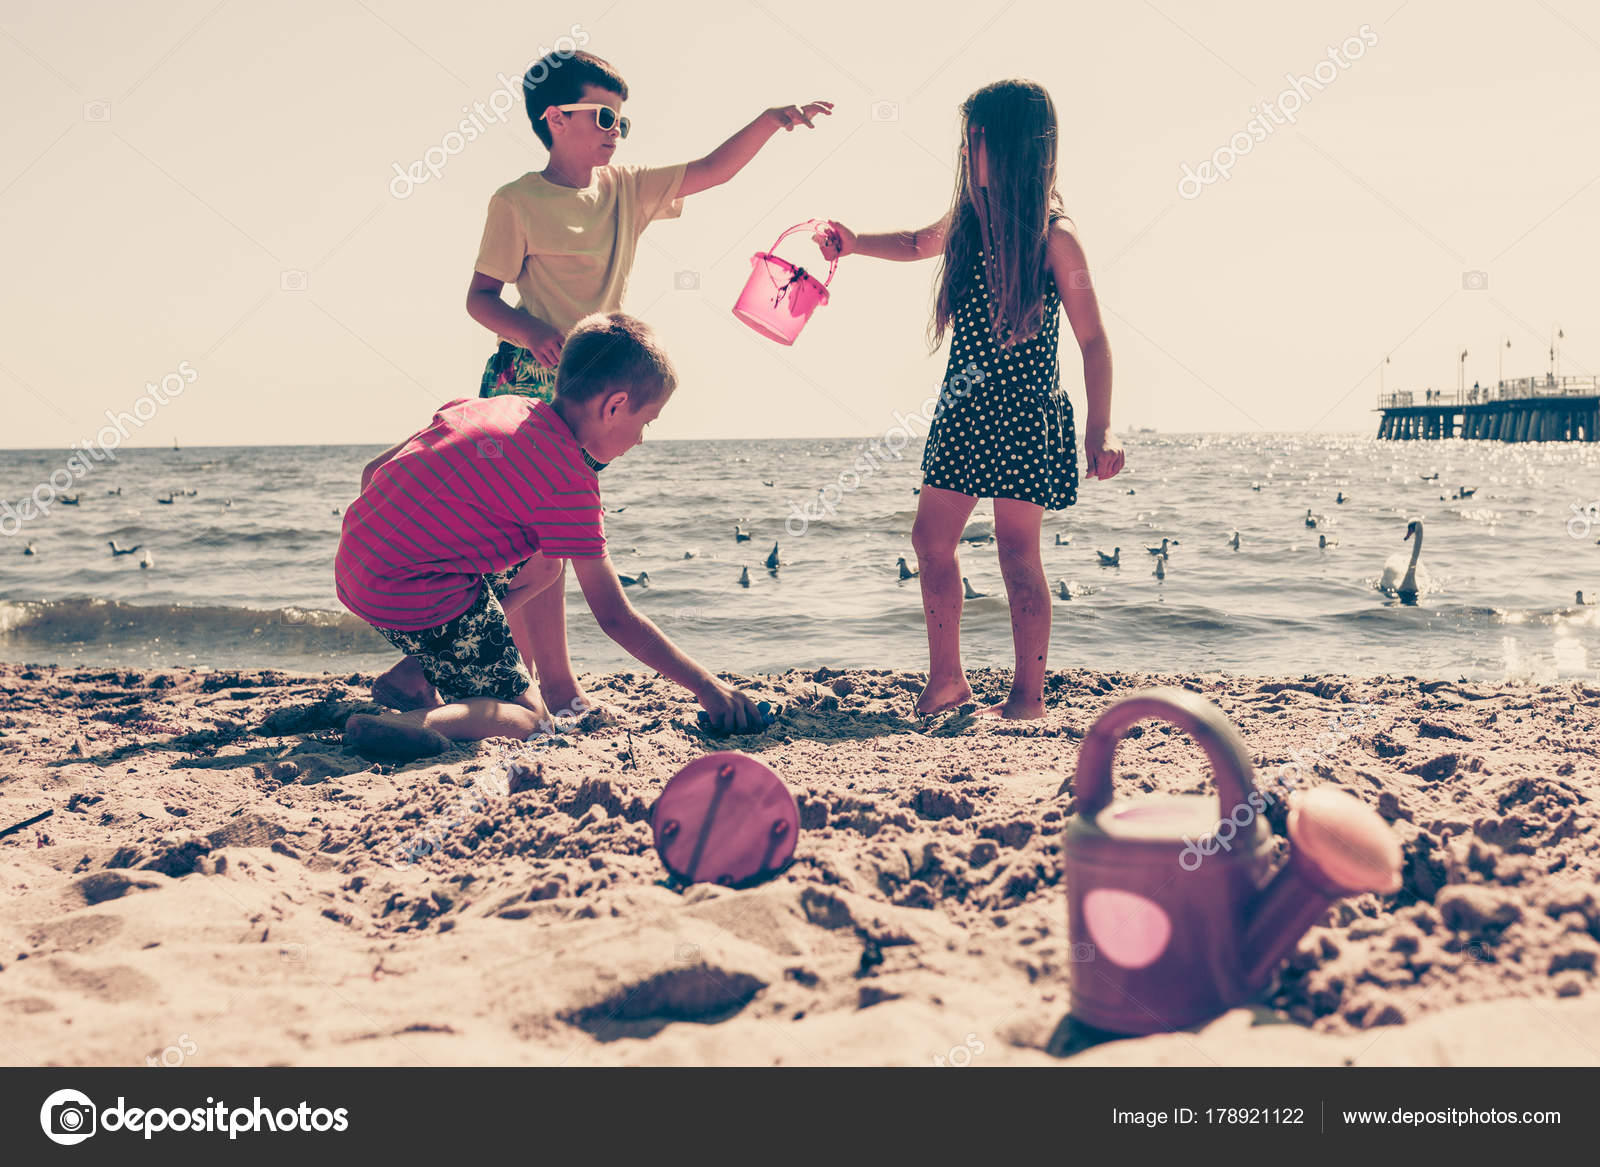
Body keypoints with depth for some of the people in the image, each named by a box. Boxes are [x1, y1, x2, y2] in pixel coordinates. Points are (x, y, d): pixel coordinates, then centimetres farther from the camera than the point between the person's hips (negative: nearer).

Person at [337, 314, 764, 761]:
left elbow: (373, 471, 14)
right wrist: (705, 686, -1)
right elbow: (615, 618, -9)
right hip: (410, 596, -9)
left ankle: (422, 668, 16)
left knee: (545, 565, 21)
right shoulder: (572, 481, -12)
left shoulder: (494, 405, 10)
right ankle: (409, 724, -22)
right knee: (531, 718, 2)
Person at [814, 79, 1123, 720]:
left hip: (1024, 410, -7)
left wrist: (1100, 429, -19)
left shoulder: (1054, 236, -11)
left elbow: (1092, 338, -12)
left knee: (1017, 548, -4)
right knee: (931, 537, 8)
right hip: (963, 405, 7)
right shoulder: (967, 219, 7)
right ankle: (946, 680, 21)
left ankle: (1029, 695, 7)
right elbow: (919, 243, 30)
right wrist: (855, 243, 14)